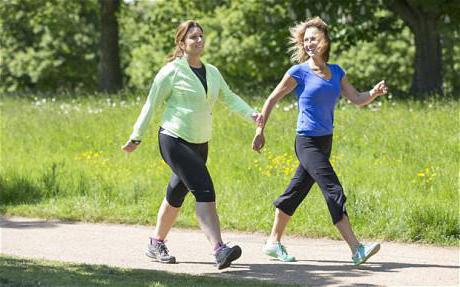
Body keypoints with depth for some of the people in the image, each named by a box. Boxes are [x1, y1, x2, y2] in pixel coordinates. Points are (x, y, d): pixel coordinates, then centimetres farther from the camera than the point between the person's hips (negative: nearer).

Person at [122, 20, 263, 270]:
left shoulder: (212, 72, 12)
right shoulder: (172, 71, -8)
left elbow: (229, 98, 13)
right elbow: (151, 104, -4)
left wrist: (251, 114, -5)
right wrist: (136, 137, -2)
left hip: (200, 144, 7)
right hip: (175, 140, -7)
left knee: (176, 196, 16)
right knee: (204, 191, -21)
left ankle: (156, 245, 33)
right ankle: (219, 250, -30)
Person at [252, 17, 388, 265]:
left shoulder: (335, 72, 9)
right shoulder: (299, 72, -7)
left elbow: (356, 99, 5)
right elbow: (272, 100, 0)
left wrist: (374, 93, -15)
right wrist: (260, 131, 0)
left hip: (325, 142, 6)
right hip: (307, 142, -6)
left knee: (297, 191, 14)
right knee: (334, 191, -14)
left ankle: (274, 242, 26)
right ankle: (356, 250, -19)